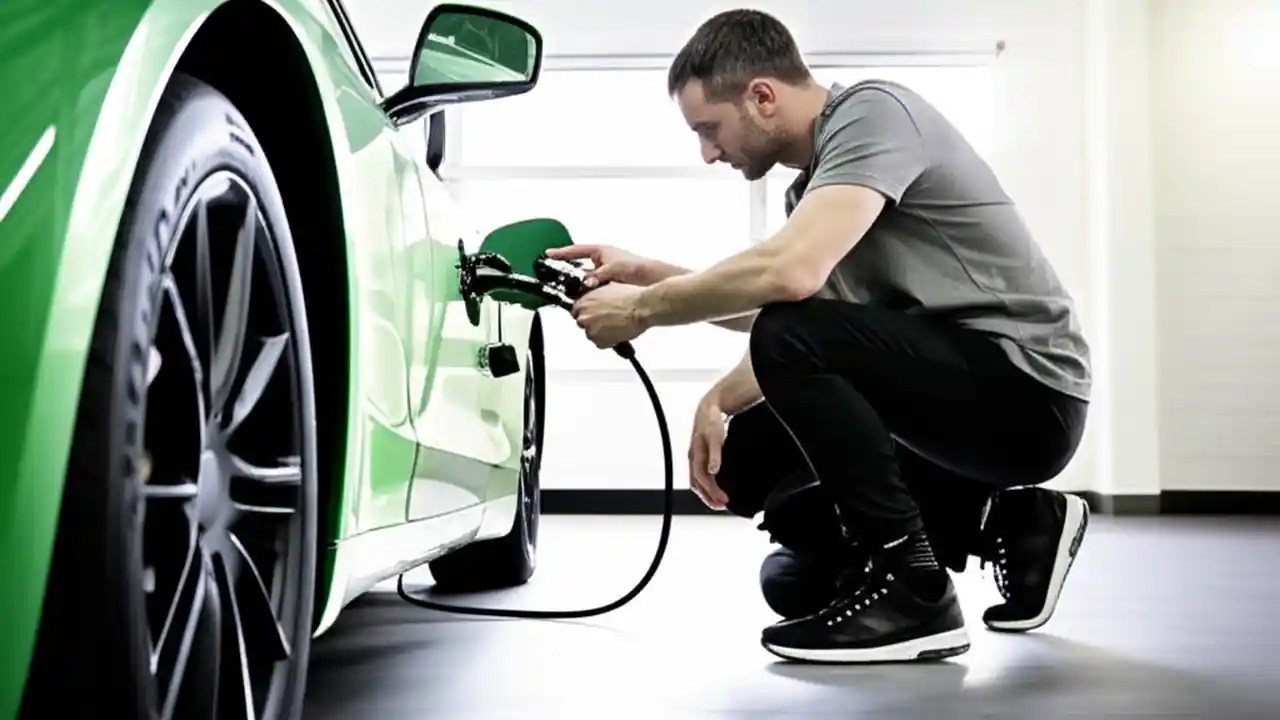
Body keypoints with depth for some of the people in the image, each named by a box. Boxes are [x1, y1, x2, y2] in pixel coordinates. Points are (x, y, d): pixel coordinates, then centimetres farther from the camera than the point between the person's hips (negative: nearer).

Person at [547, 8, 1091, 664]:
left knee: (792, 336, -27)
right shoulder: (819, 173, 12)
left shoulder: (871, 113, -16)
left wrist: (643, 309, -18)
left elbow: (790, 273, -31)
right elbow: (772, 305, 19)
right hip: (948, 382, 10)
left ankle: (908, 594, -14)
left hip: (1028, 393, -10)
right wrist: (648, 275, 6)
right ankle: (1010, 526, 11)